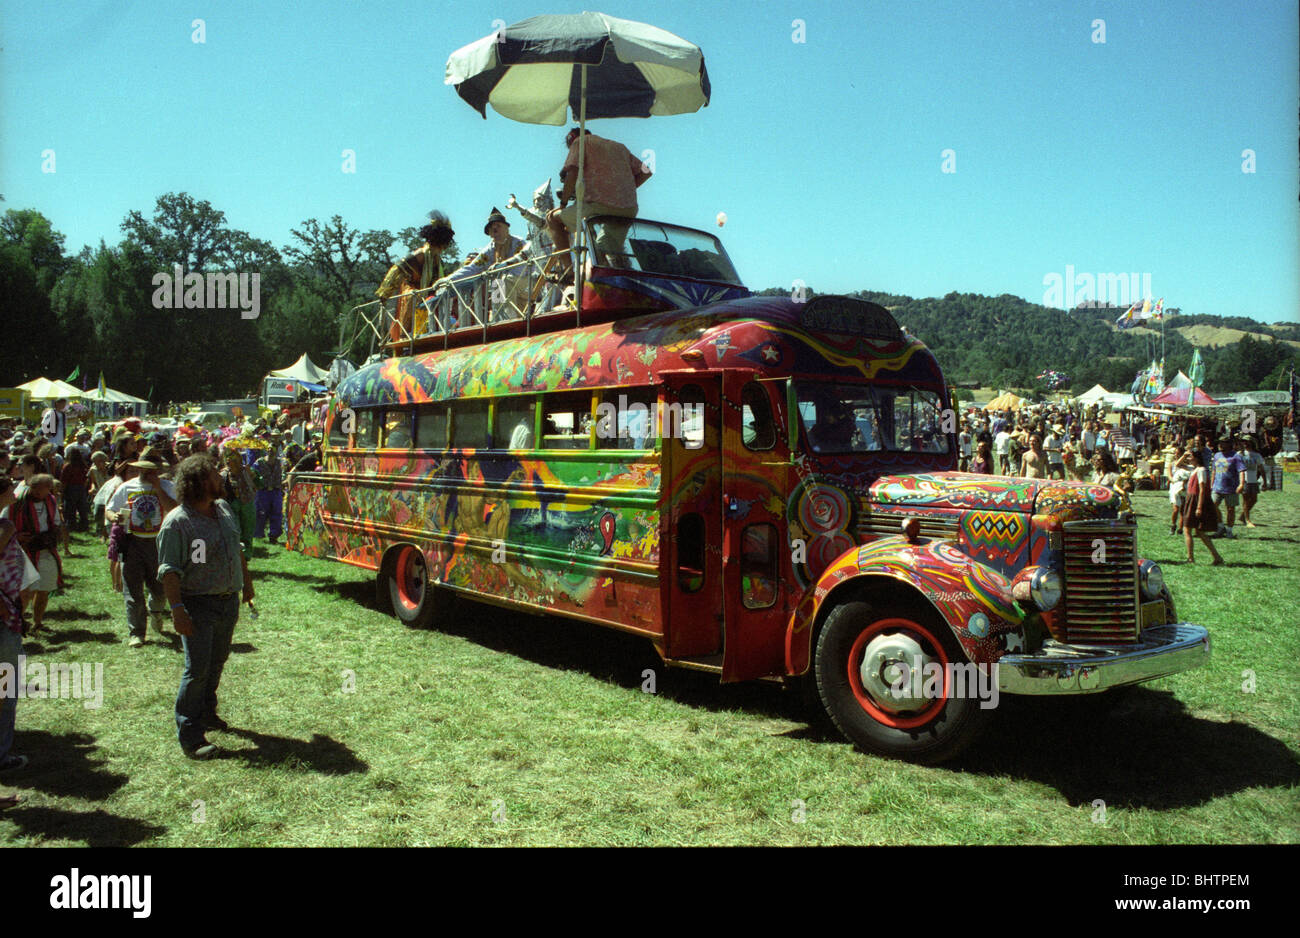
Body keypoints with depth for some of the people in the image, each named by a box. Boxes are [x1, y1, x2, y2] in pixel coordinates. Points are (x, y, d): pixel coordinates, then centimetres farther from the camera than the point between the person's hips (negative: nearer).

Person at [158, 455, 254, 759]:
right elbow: (169, 570, -19)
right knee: (197, 669, -6)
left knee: (217, 663, 17)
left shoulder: (224, 510, 7)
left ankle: (206, 712, 35)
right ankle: (189, 734, 2)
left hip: (229, 600, 7)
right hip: (198, 605, -7)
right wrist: (177, 609, -25)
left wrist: (246, 581, 24)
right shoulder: (177, 522, -16)